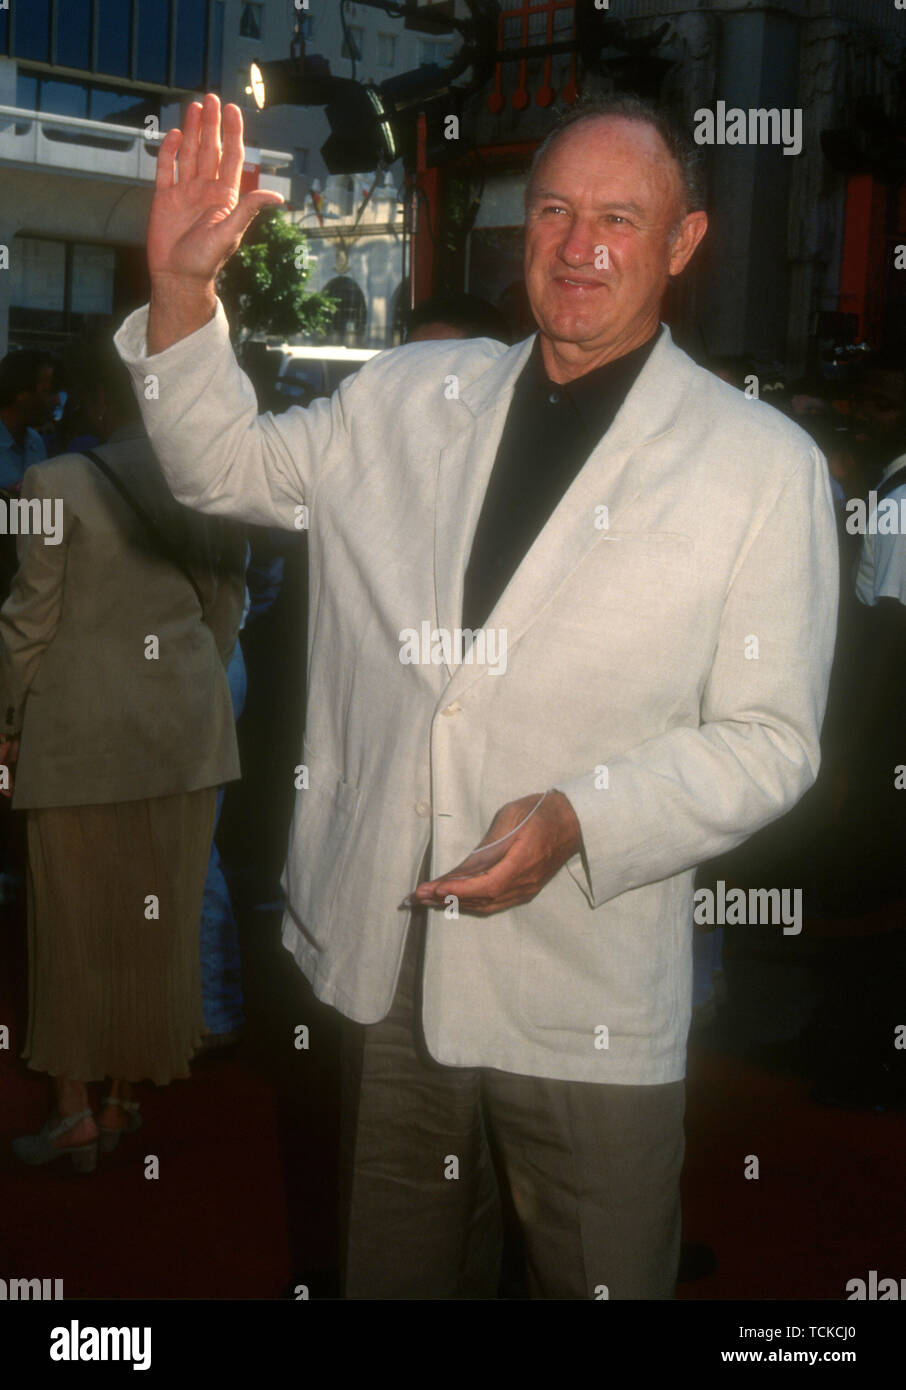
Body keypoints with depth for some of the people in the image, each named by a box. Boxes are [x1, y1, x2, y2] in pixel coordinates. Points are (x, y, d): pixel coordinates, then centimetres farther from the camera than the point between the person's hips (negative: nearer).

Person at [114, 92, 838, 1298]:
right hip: (388, 958, 4)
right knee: (395, 1275, 21)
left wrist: (579, 820, -22)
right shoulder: (410, 397, 6)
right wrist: (182, 293, -3)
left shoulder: (763, 465, -7)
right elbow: (224, 465, 14)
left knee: (598, 1282, 12)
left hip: (588, 994, -3)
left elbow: (770, 737, -7)